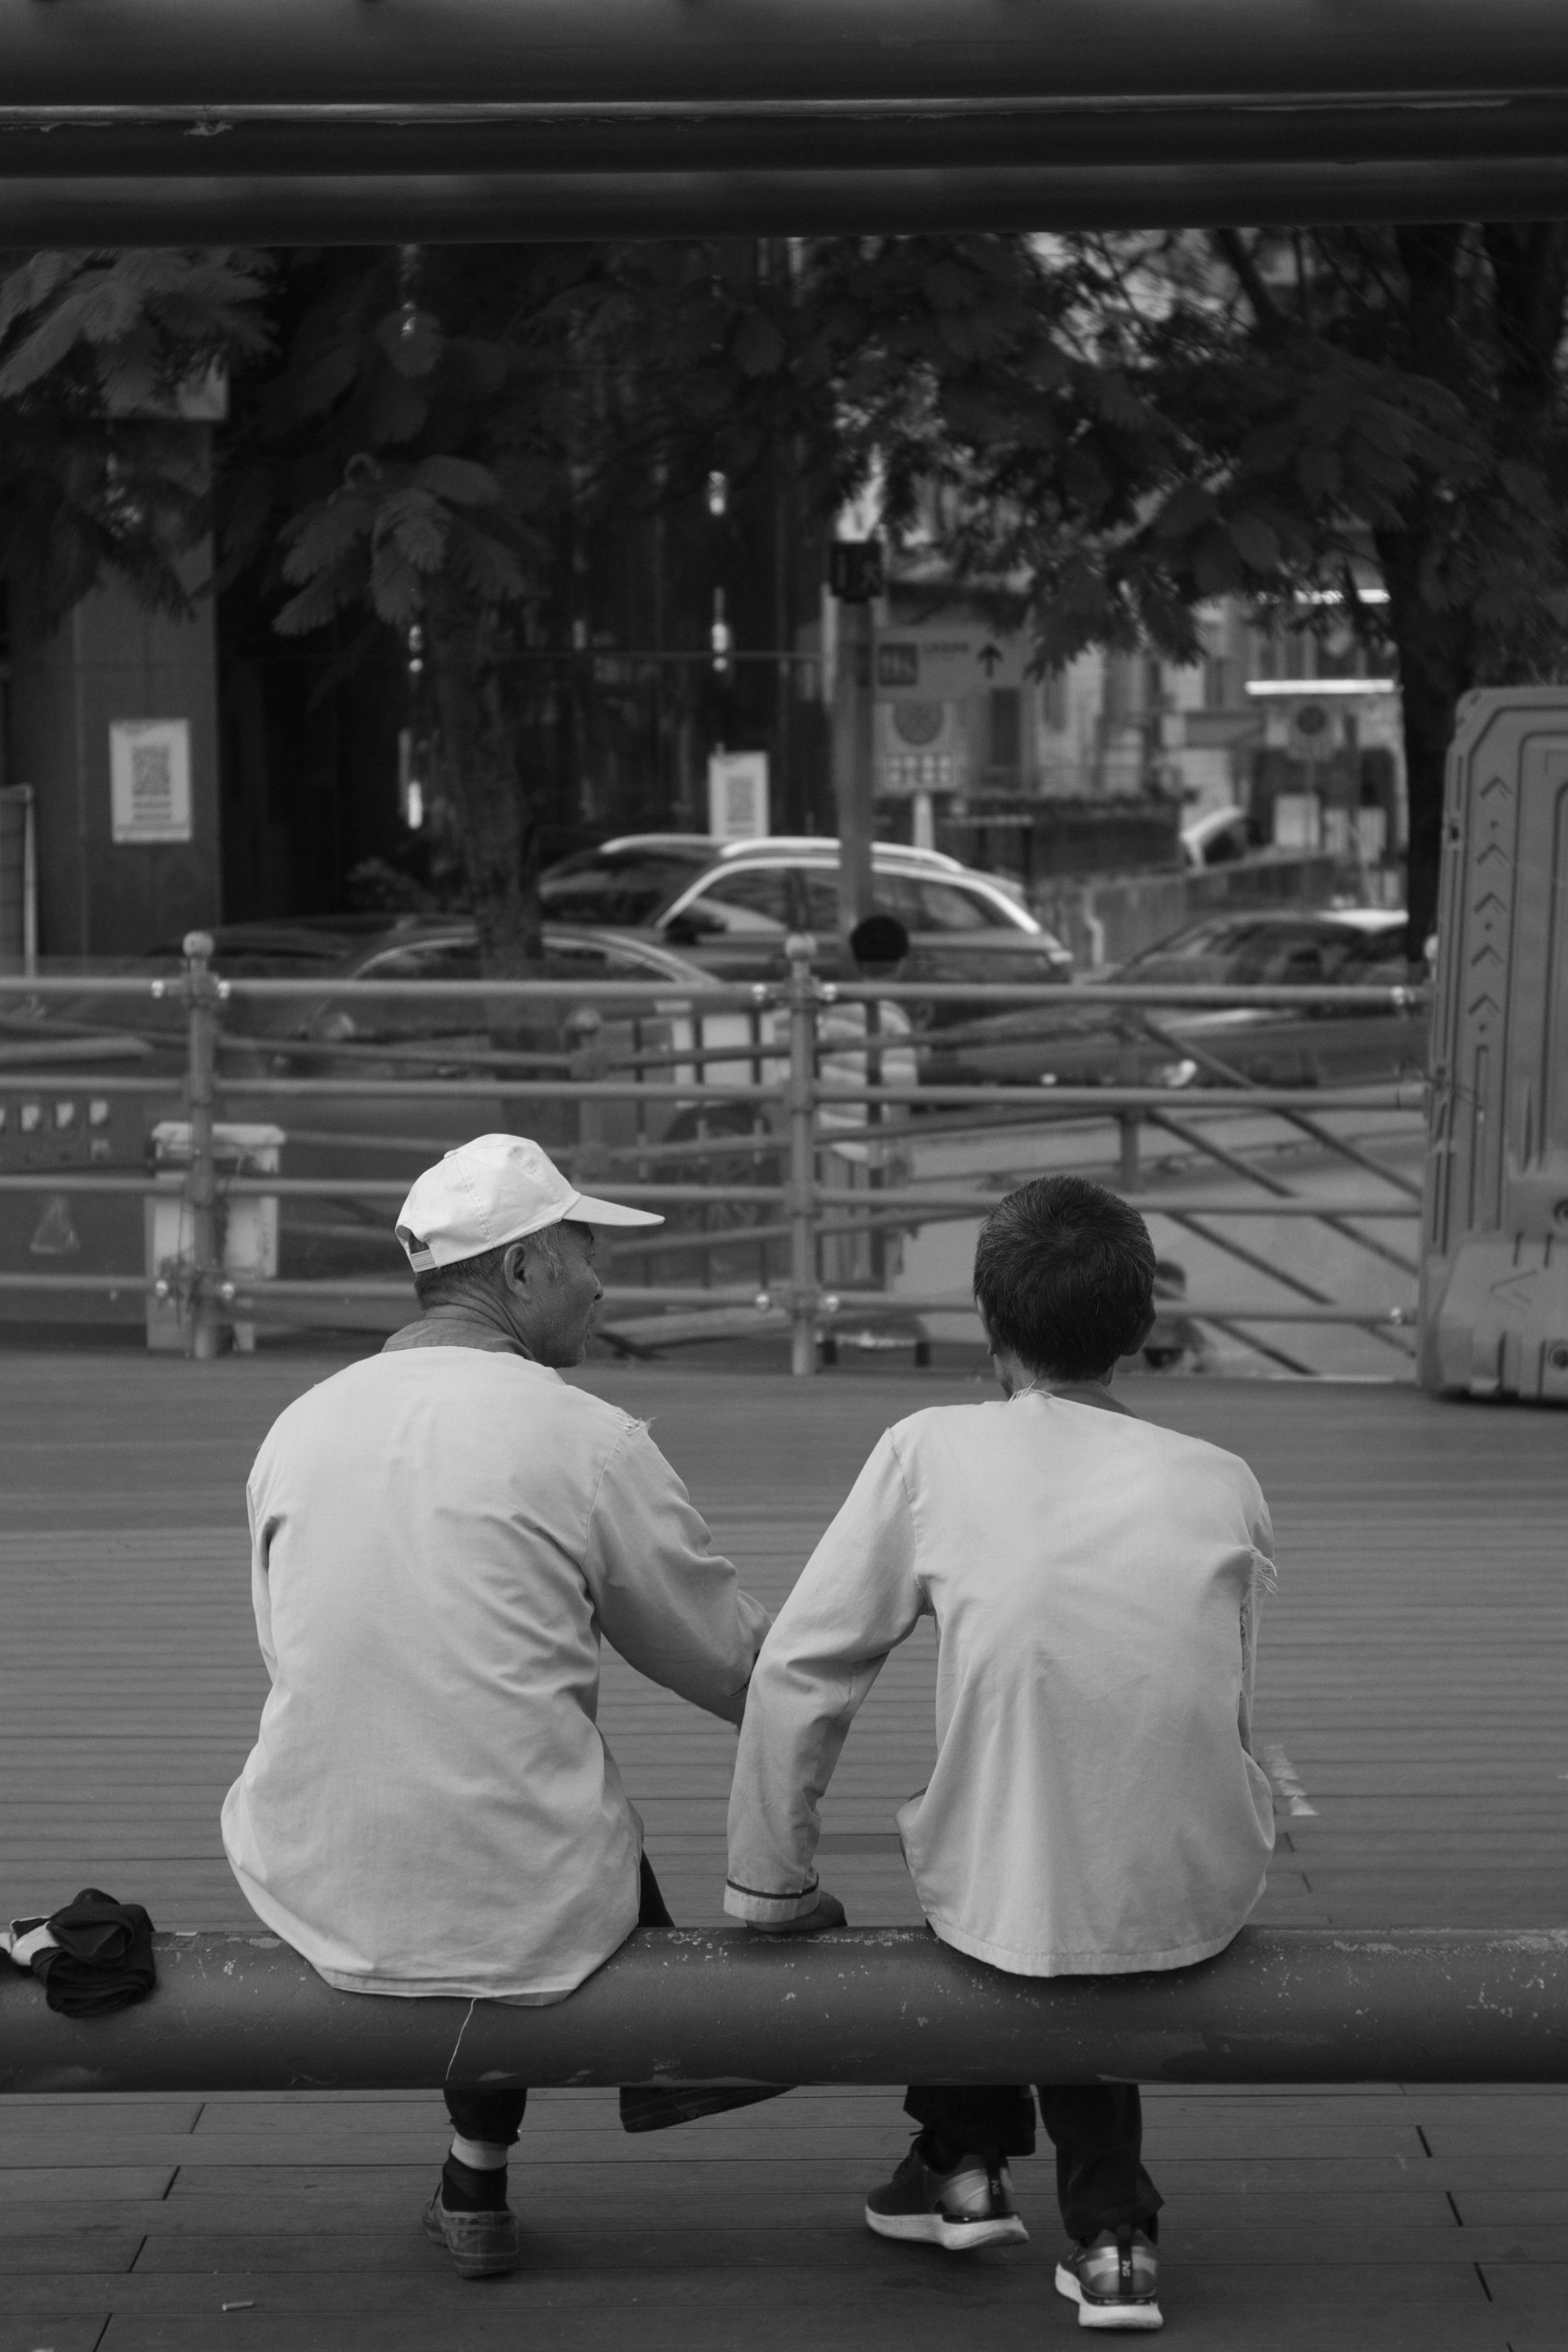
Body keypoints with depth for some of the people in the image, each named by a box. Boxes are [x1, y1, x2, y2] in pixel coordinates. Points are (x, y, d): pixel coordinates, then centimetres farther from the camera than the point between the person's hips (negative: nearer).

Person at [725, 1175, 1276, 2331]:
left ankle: (969, 2164, 39)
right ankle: (1110, 2226, 28)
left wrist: (770, 1886, 9)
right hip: (1204, 1902, 1)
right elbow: (1231, 1712, 8)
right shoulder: (1223, 1485, 0)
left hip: (1009, 1910, -1)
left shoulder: (930, 1454, -5)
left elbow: (800, 1672, -2)